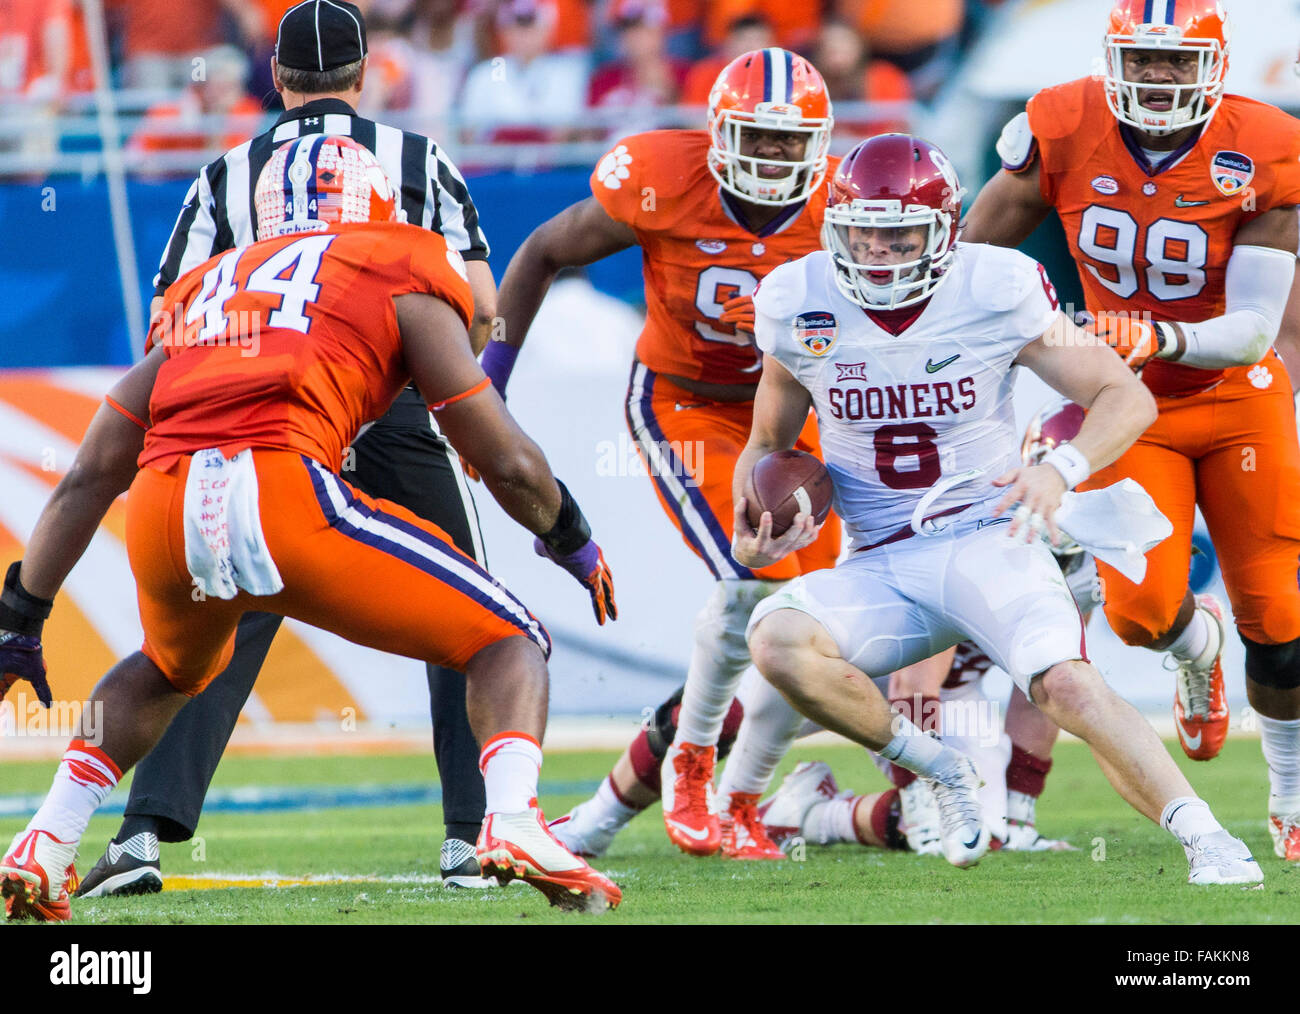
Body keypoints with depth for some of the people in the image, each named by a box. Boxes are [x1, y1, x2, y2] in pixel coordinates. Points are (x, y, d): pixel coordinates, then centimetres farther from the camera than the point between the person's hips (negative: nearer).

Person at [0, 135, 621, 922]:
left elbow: (91, 475, 28)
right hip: (281, 489, -5)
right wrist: (573, 544, 34)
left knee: (171, 671, 38)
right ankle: (512, 821, -16)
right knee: (509, 642, 11)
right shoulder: (400, 276, 18)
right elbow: (506, 460, 14)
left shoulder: (206, 289, 31)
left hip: (163, 508, 5)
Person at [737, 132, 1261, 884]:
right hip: (881, 568, 3)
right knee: (778, 640, -28)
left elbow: (1127, 397, -4)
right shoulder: (799, 307, -1)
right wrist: (750, 530, -5)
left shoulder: (996, 292, -8)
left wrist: (1063, 469, -24)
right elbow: (769, 442, 16)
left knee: (1066, 684, -31)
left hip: (987, 540, -3)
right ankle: (939, 770, -6)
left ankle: (1207, 841, -26)